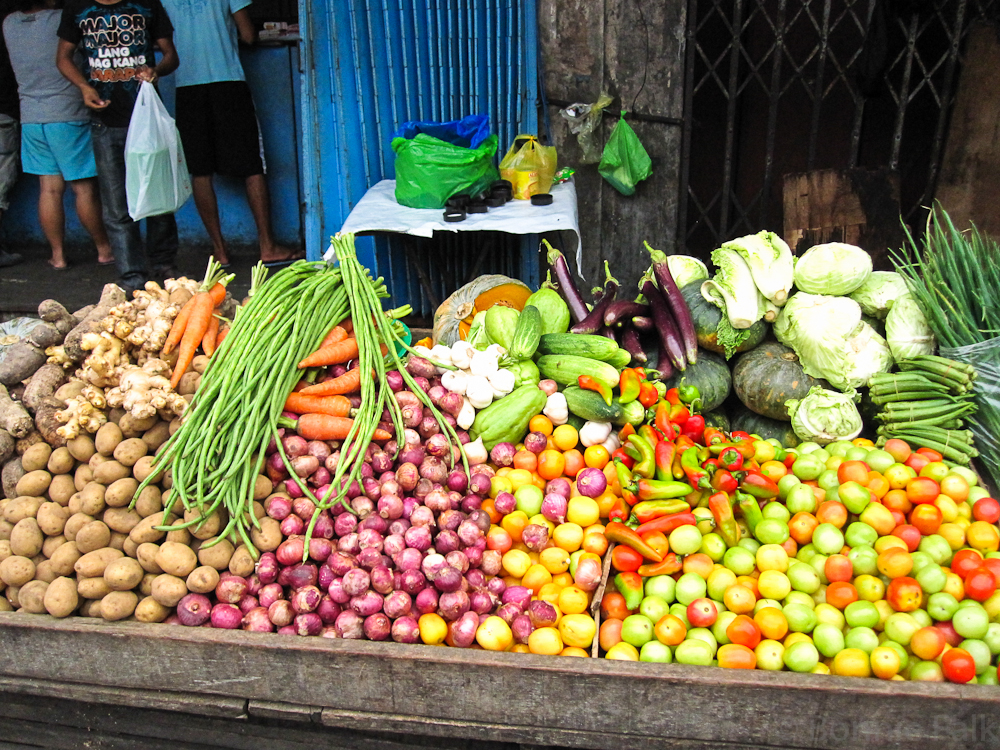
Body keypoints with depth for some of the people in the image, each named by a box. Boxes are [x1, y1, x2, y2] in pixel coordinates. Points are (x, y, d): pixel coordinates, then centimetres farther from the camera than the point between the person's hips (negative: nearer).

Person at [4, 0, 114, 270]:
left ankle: (58, 255, 11)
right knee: (84, 187, 1)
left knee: (49, 189, 7)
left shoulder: (9, 24, 6)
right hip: (67, 115, -5)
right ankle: (104, 249, 10)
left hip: (30, 118, 6)